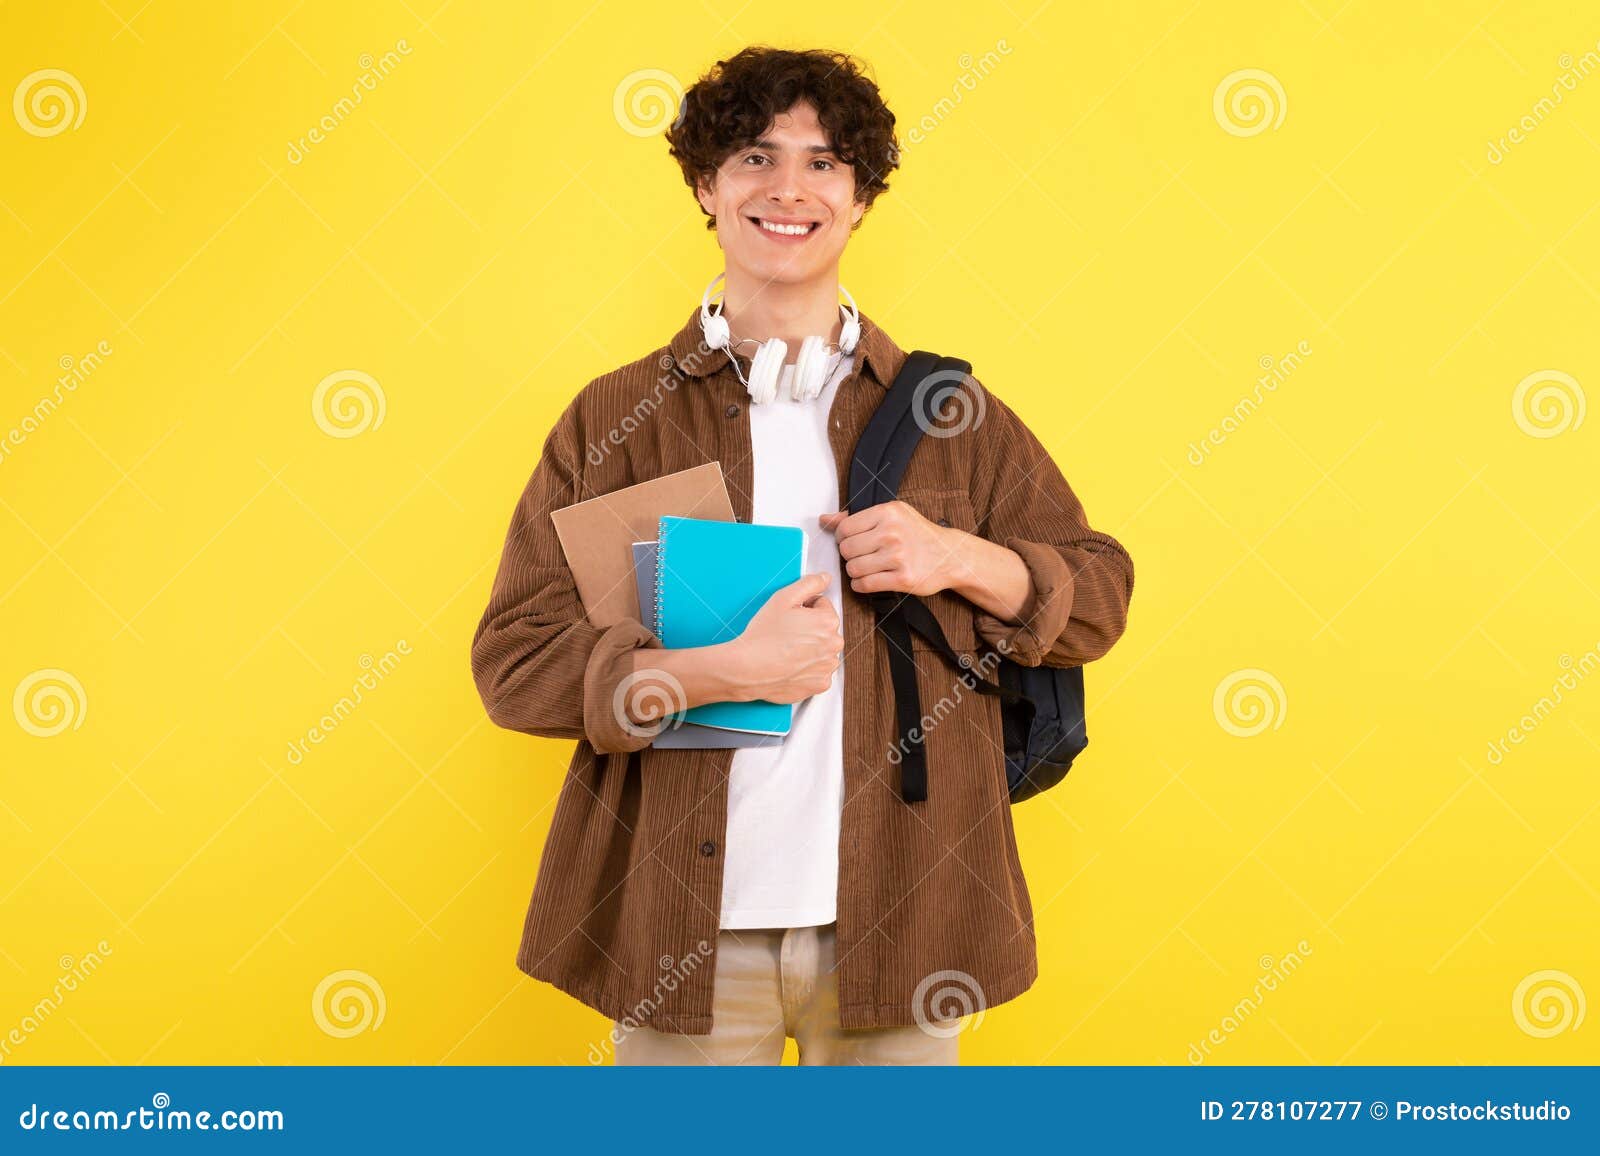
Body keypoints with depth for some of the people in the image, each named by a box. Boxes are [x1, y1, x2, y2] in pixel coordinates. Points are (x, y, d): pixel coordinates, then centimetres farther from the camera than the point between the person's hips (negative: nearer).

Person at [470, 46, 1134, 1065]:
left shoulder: (950, 412, 7)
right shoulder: (615, 419, 2)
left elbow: (1098, 595, 10)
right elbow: (514, 659, -3)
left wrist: (962, 560, -9)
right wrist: (726, 670, -16)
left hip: (897, 919, 1)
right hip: (682, 921, -1)